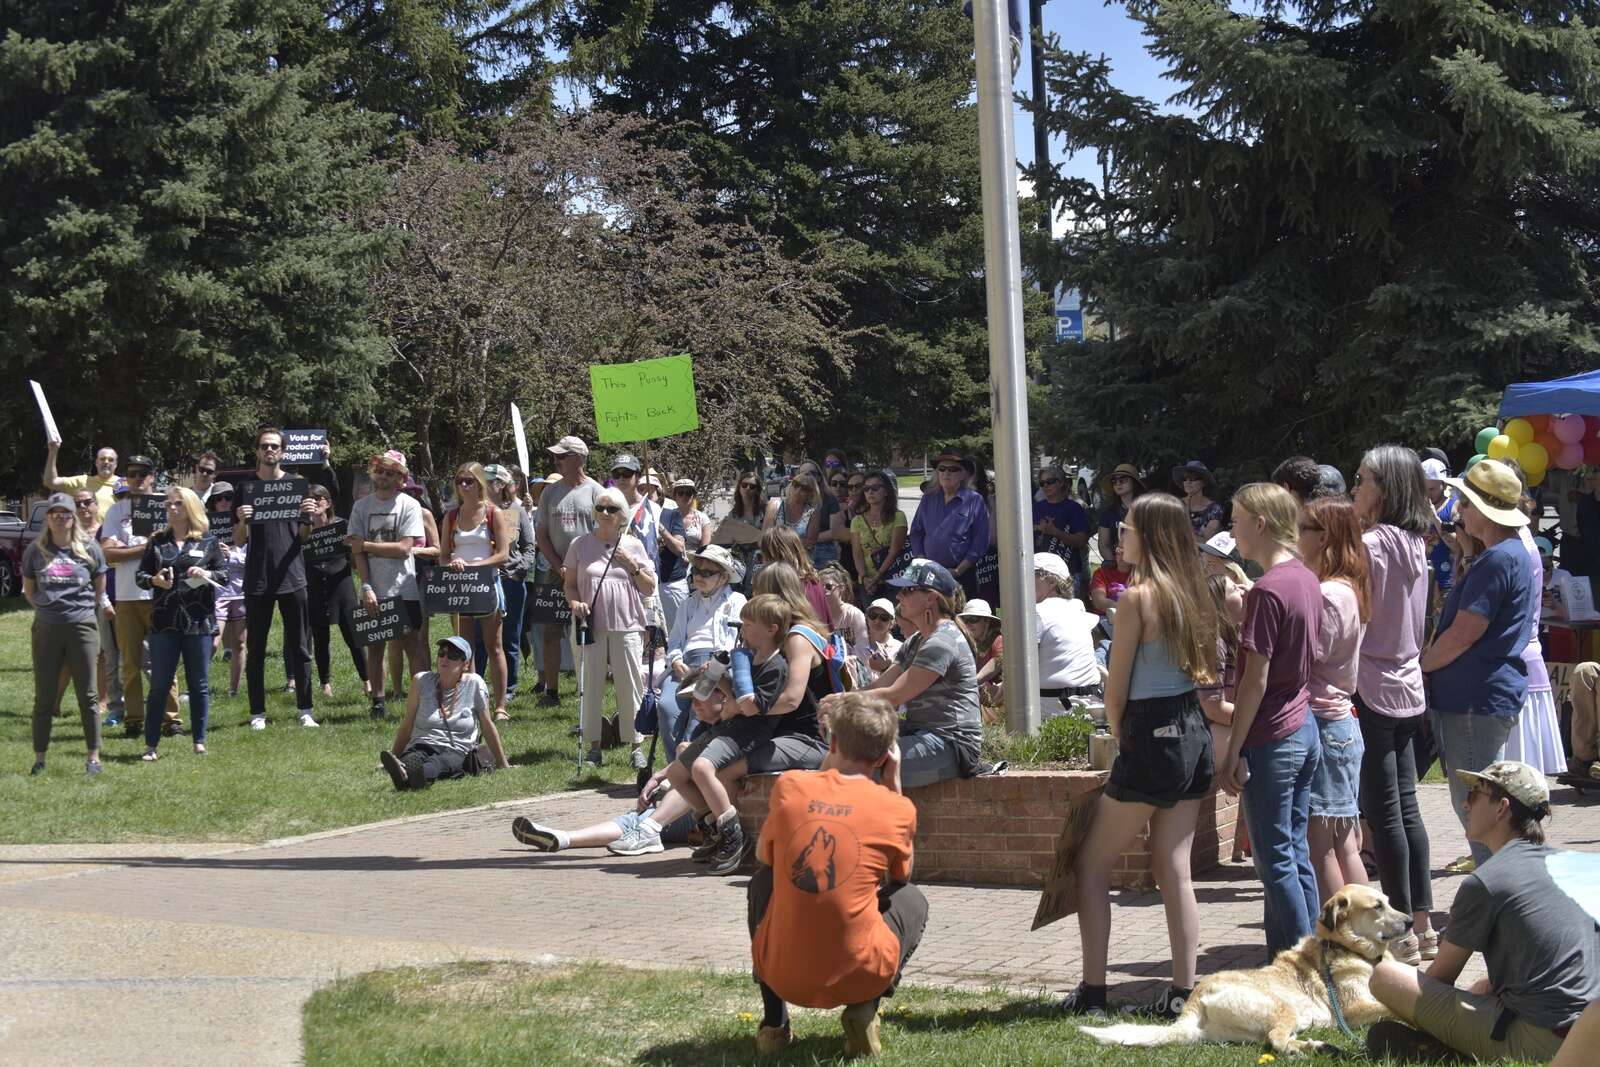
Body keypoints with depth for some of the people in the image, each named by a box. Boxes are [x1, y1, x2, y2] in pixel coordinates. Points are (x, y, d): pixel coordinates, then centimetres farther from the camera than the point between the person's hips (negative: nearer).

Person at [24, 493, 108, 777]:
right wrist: (49, 608, 11)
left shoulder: (89, 549, 1)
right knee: (44, 697, 5)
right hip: (46, 629, 1)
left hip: (82, 626, -1)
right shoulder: (36, 551, 3)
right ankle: (39, 759, 12)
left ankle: (94, 758, 7)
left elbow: (100, 590, 12)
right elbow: (29, 590, 14)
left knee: (87, 696, 2)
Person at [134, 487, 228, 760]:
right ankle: (150, 745, 5)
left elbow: (225, 573, 7)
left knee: (199, 684, 5)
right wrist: (153, 580, -10)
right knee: (159, 685, 1)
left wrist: (207, 575, -13)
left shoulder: (208, 542, 5)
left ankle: (199, 742, 14)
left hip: (199, 621, -1)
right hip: (164, 622, 1)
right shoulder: (157, 542, 9)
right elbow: (140, 574, 11)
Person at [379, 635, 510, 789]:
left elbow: (488, 727, 12)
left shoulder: (474, 684, 5)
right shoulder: (421, 681, 9)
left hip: (458, 754, -2)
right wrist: (392, 759, 13)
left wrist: (503, 765, 17)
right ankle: (403, 773, -72)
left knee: (443, 762, -39)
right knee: (414, 759, -37)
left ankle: (422, 774, -72)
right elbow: (406, 727, 14)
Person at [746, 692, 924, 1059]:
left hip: (782, 975, 2)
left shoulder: (789, 786, 0)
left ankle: (774, 1022, 22)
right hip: (859, 977, -2)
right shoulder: (898, 809, -3)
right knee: (913, 900, 28)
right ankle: (863, 1010, 5)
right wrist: (892, 781, 16)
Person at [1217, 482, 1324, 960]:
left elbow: (1256, 679, -19)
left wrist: (1232, 752, -14)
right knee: (1296, 855, 14)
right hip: (1305, 728, 9)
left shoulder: (1267, 590, -18)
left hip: (1272, 739, -9)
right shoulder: (1307, 580, 8)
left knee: (1276, 860, -1)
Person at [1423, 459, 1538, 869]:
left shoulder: (1496, 561, -17)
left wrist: (1420, 665, -6)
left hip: (1478, 699, -11)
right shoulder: (1515, 553, 17)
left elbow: (1463, 635, -18)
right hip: (1488, 696, 11)